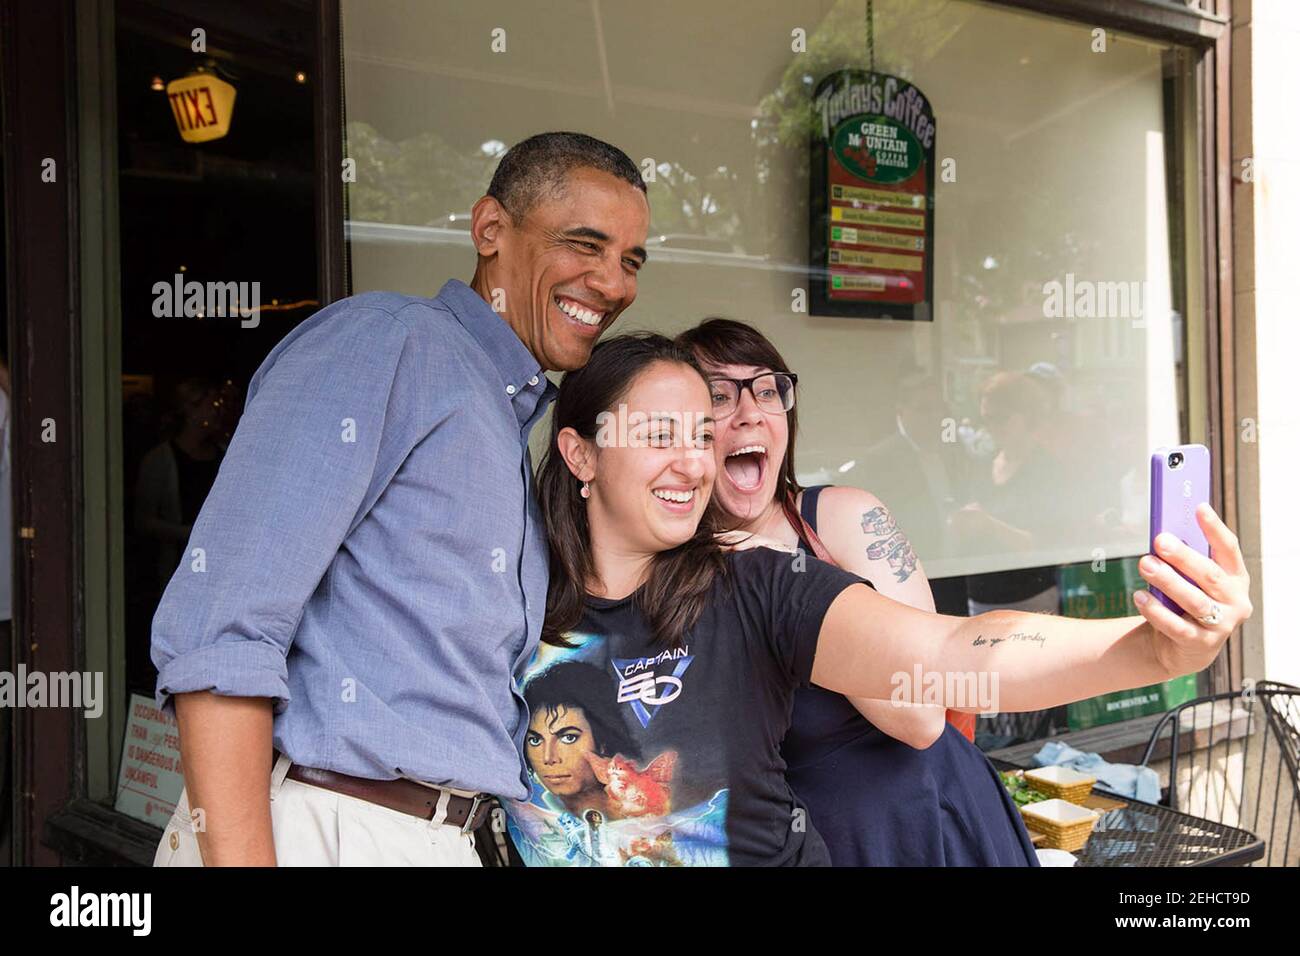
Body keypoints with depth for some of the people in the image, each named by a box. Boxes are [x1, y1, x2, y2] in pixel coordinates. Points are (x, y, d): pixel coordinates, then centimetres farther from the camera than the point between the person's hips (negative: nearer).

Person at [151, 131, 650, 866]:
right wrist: (243, 856, -24)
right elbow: (220, 631, -18)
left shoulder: (518, 426, 18)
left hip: (450, 836, 8)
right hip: (318, 831, -8)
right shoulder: (385, 339, -9)